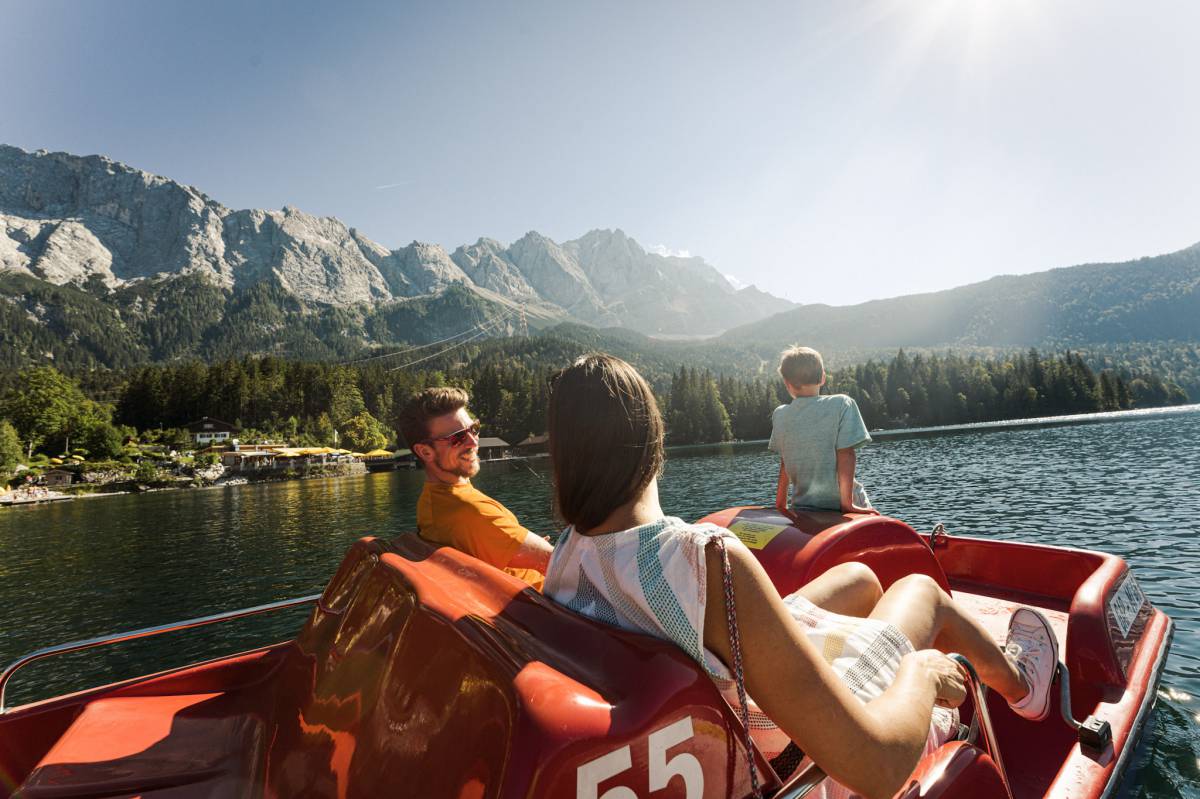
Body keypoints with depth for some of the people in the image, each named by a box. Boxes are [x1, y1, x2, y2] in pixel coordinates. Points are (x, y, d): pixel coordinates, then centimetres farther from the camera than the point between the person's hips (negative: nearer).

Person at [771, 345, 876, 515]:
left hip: (801, 508, 4)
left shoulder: (779, 415, 3)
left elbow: (784, 462, 9)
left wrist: (780, 503, 17)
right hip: (837, 507, -4)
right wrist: (847, 503, -13)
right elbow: (846, 454, -13)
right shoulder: (841, 404, -7)